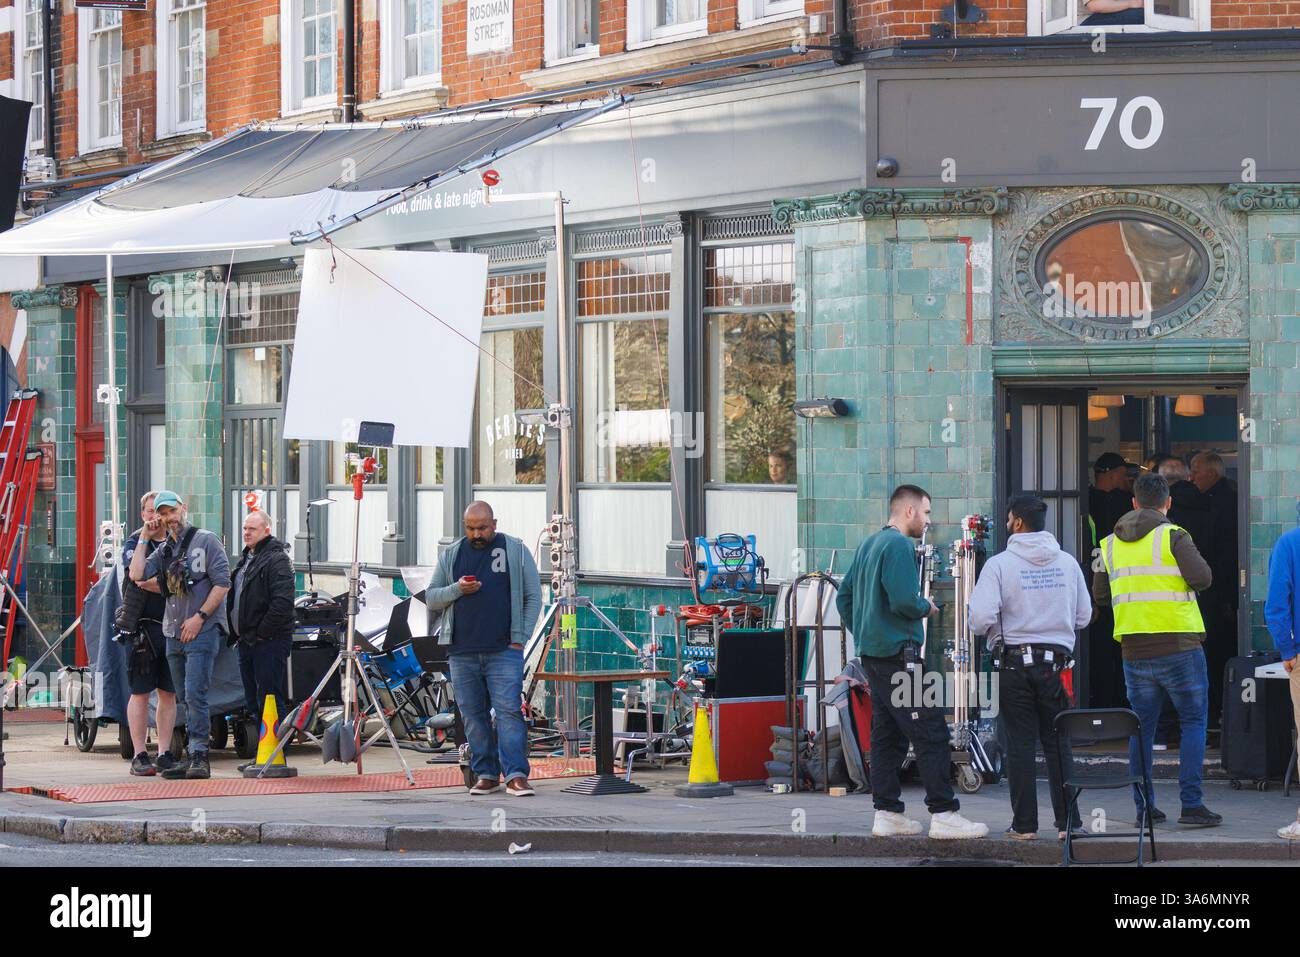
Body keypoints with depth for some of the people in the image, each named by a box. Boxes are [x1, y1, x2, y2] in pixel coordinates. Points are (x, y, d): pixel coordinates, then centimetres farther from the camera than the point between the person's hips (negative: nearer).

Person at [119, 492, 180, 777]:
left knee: (169, 693, 5)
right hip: (143, 627, -4)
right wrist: (145, 537, -16)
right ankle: (140, 756, 0)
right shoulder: (134, 543, 2)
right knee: (140, 692, -1)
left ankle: (164, 754, 11)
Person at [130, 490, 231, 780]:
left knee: (195, 695, -15)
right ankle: (194, 757, 11)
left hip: (202, 632, -7)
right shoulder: (164, 550, 17)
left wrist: (199, 617, -14)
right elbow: (137, 575, 3)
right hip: (173, 633, 7)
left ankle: (200, 756, -16)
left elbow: (222, 583, -8)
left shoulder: (206, 540, -1)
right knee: (186, 698, 8)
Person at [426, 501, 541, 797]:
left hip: (504, 651, -3)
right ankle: (486, 776, 9)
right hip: (462, 653, 3)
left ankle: (516, 776, -14)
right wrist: (457, 590, -8)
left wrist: (520, 638, -4)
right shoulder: (451, 555, 13)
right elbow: (431, 598, 13)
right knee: (473, 716, 3)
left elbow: (533, 597, 5)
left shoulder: (516, 551, 6)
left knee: (509, 711, -11)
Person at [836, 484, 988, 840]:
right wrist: (927, 607, -3)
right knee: (931, 734, -9)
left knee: (887, 735, 12)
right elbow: (903, 600, -23)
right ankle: (944, 816, -11)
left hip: (871, 654, 10)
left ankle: (887, 814, 13)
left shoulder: (869, 545, 17)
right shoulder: (899, 546, -13)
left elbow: (844, 597, 21)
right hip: (898, 653, -10)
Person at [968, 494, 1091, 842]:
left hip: (1015, 660, -3)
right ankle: (1068, 821, 5)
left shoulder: (999, 564, -8)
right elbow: (1084, 616, 10)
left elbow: (980, 619, -15)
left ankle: (1024, 824, 3)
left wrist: (996, 629, 7)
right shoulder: (1067, 563, 4)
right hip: (1056, 662, 3)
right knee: (1058, 743, 8)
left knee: (1020, 744, 3)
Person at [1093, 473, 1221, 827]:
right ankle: (1191, 803, -5)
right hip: (1179, 647, -4)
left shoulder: (1110, 544, 9)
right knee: (1194, 722, 3)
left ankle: (1143, 807, 9)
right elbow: (1201, 577, -17)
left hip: (1134, 649, 4)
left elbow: (1100, 595, 15)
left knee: (1142, 727, 10)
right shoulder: (1172, 536, -7)